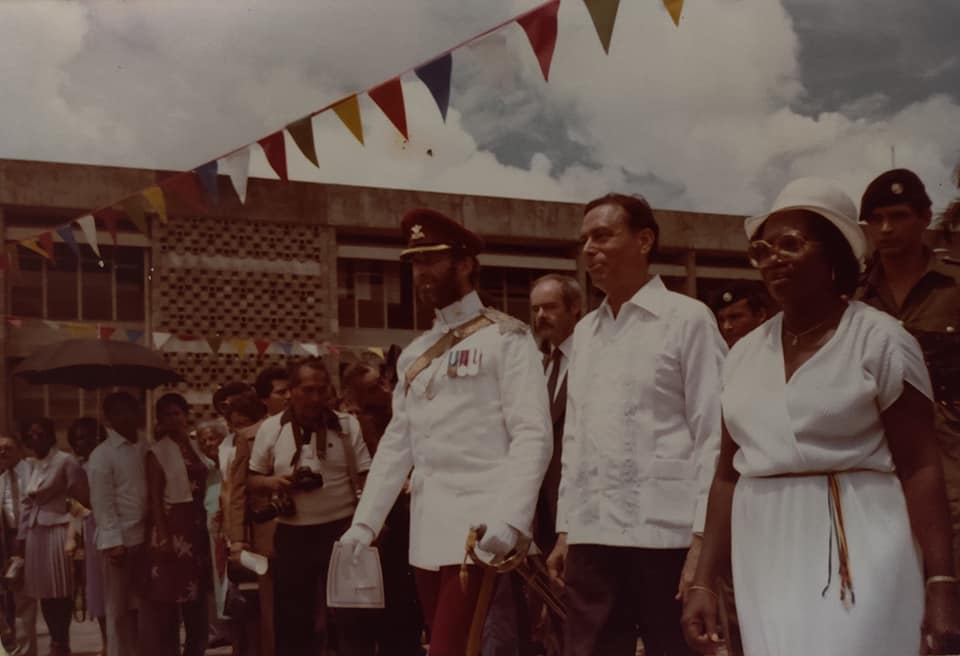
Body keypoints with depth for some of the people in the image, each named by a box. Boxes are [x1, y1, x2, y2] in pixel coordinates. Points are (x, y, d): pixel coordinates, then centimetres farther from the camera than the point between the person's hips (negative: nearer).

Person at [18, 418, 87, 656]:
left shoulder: (65, 461, -8)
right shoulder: (32, 466, 14)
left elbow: (84, 497, -12)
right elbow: (27, 503, 15)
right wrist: (22, 538, 11)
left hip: (58, 531, -7)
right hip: (35, 534, 7)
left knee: (60, 591, -1)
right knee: (44, 591, 9)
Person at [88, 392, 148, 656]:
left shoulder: (144, 448, 9)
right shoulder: (102, 455, -7)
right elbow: (102, 503, -11)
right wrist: (113, 542, -15)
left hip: (145, 537, 5)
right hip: (121, 540, -5)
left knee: (143, 605, 11)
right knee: (119, 608, 4)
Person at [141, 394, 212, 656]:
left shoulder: (196, 447, 11)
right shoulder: (157, 451, -5)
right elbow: (154, 496, -10)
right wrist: (162, 535, -18)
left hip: (198, 526, 6)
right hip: (172, 525, -6)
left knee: (197, 596, 13)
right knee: (169, 596, -1)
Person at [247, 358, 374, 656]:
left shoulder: (346, 425, 0)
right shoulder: (271, 428, 2)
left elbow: (365, 478, 2)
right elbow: (251, 481, 9)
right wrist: (273, 482, -13)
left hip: (341, 530, -1)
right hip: (292, 534, 1)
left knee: (352, 614, 1)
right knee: (293, 615, 8)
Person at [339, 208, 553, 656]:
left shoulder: (506, 337, -3)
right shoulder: (414, 355, 17)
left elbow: (532, 436, -12)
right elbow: (397, 444, 18)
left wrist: (508, 519, -24)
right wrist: (364, 522, 10)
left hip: (480, 531, -7)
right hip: (427, 534, 7)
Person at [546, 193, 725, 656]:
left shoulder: (687, 319, -2)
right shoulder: (584, 332, 16)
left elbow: (713, 435, -6)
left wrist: (704, 540, -12)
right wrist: (565, 531, 13)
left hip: (667, 533, -5)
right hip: (591, 536, 5)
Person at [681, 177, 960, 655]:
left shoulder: (879, 340, -4)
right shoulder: (744, 354, 10)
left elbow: (920, 468, -9)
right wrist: (704, 581, 9)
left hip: (858, 550, -5)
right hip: (767, 554, 5)